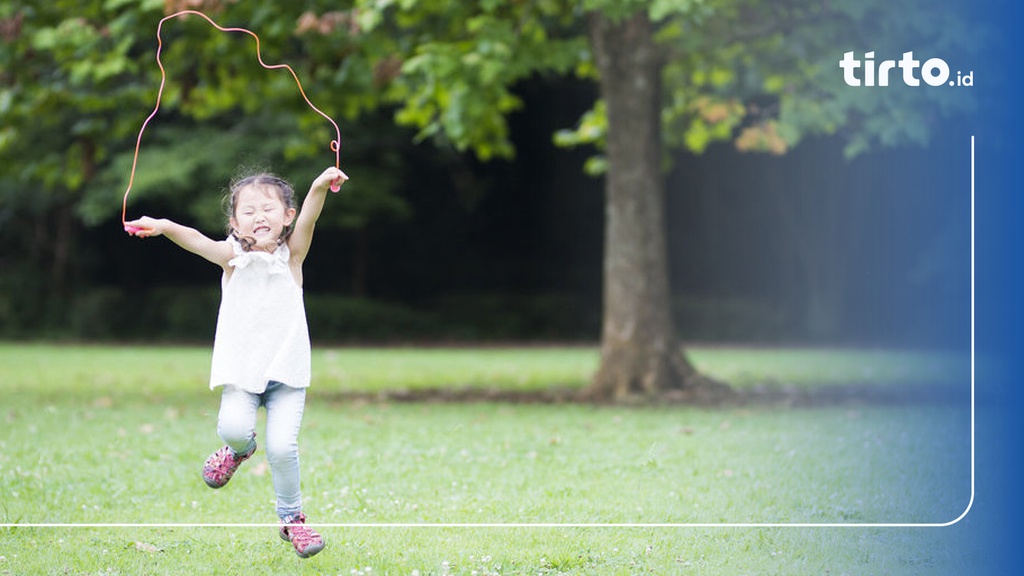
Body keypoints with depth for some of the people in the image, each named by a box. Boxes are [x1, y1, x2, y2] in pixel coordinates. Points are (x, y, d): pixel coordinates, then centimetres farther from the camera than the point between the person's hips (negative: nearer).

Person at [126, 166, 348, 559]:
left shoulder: (291, 254, -2)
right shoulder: (232, 256, -3)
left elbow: (307, 219, -21)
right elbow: (197, 241, -21)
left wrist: (320, 188, -41)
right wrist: (163, 227, -43)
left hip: (286, 369, 0)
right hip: (241, 368, 0)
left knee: (282, 446, -10)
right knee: (233, 427, -23)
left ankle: (291, 517, 13)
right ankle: (240, 449, 15)